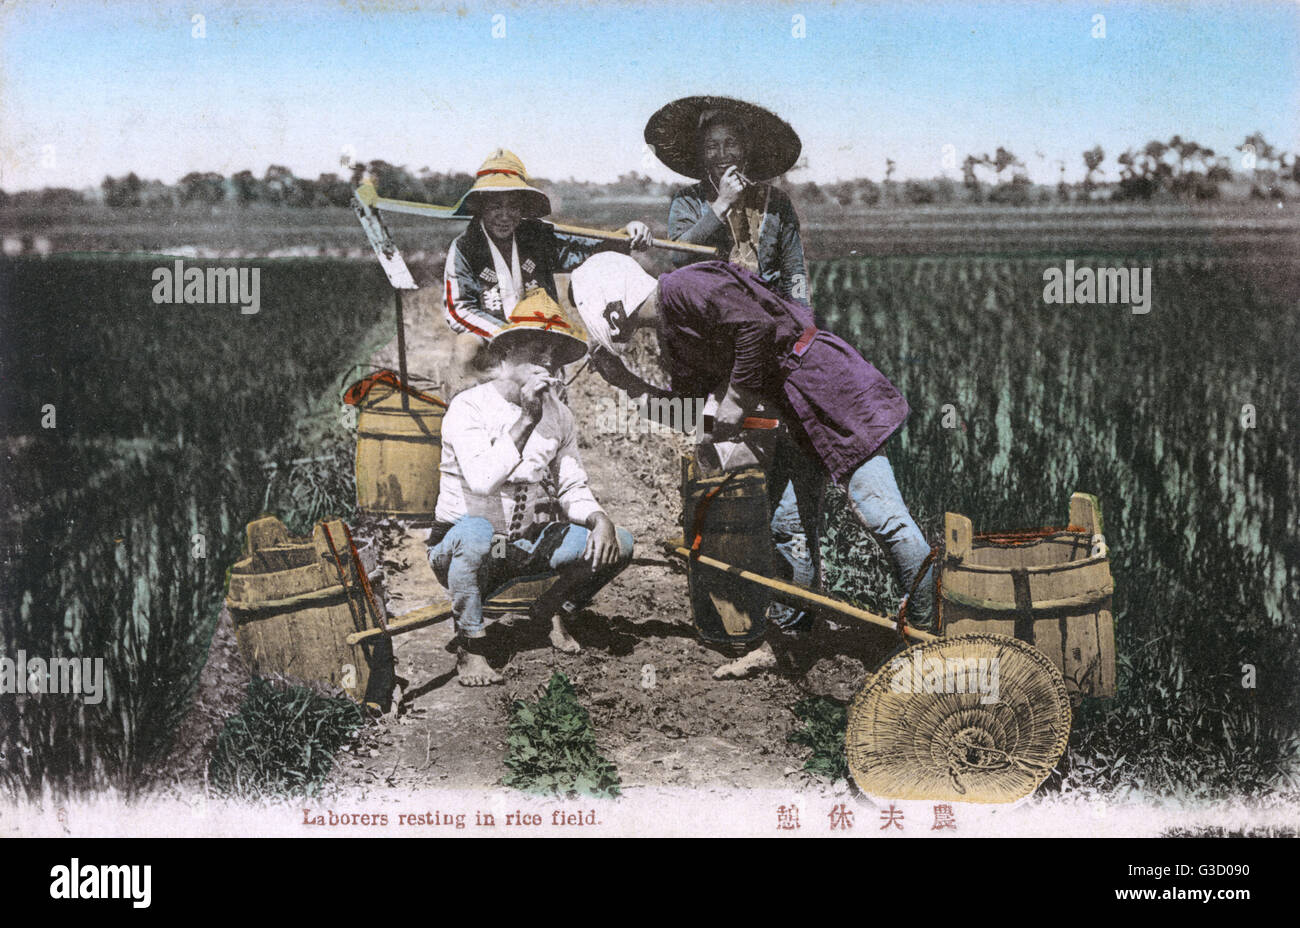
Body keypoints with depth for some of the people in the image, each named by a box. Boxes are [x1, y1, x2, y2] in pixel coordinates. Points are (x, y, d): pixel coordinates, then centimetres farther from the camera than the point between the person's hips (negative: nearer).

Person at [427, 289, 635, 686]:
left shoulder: (559, 416, 5)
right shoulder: (469, 407, -14)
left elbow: (572, 487, 6)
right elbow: (483, 481, -30)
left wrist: (599, 518, -15)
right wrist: (527, 419, -29)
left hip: (528, 545, 6)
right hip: (457, 549, -5)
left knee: (618, 544, -10)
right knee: (475, 531, -41)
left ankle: (553, 611, 16)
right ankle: (469, 648, -21)